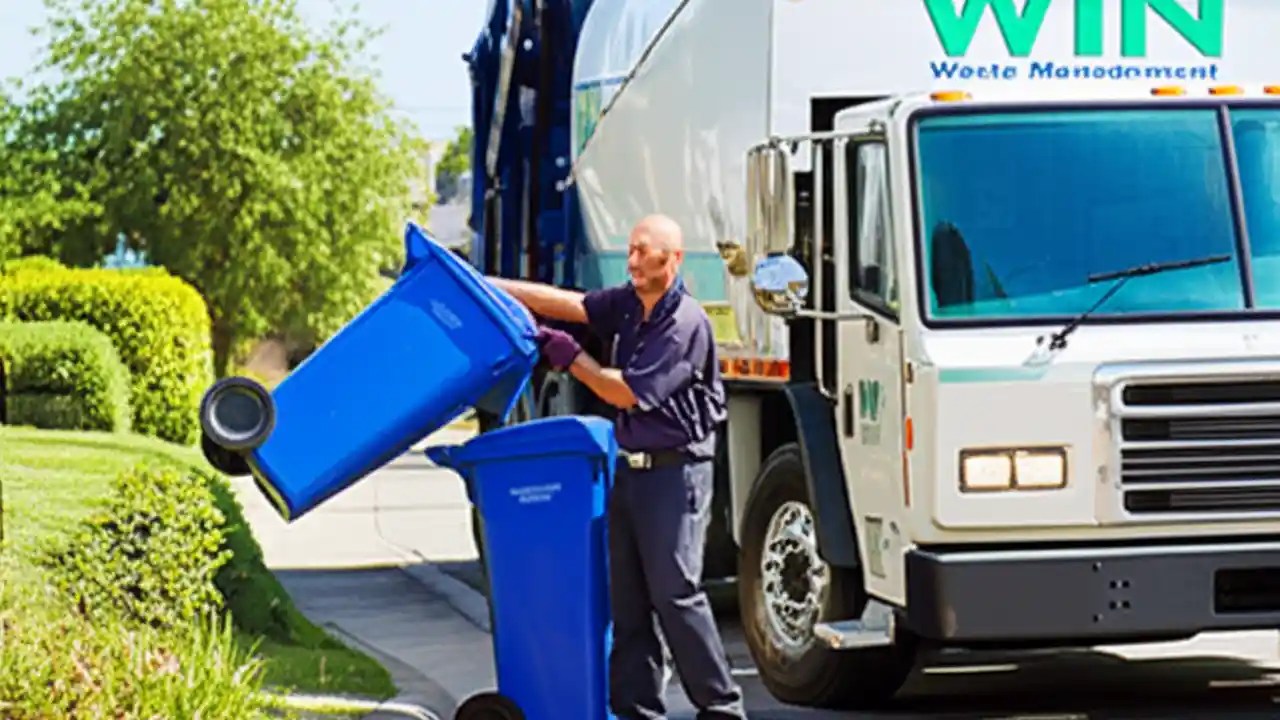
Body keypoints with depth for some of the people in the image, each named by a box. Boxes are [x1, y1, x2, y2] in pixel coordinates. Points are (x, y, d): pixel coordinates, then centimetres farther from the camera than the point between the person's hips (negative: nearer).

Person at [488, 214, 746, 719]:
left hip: (676, 470, -8)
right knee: (627, 598, 6)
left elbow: (628, 393, -15)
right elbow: (565, 304, 5)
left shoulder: (686, 323, -15)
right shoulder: (628, 303, 9)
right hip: (632, 467, 8)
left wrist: (570, 358, -11)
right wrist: (486, 285, 0)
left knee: (676, 593, -8)